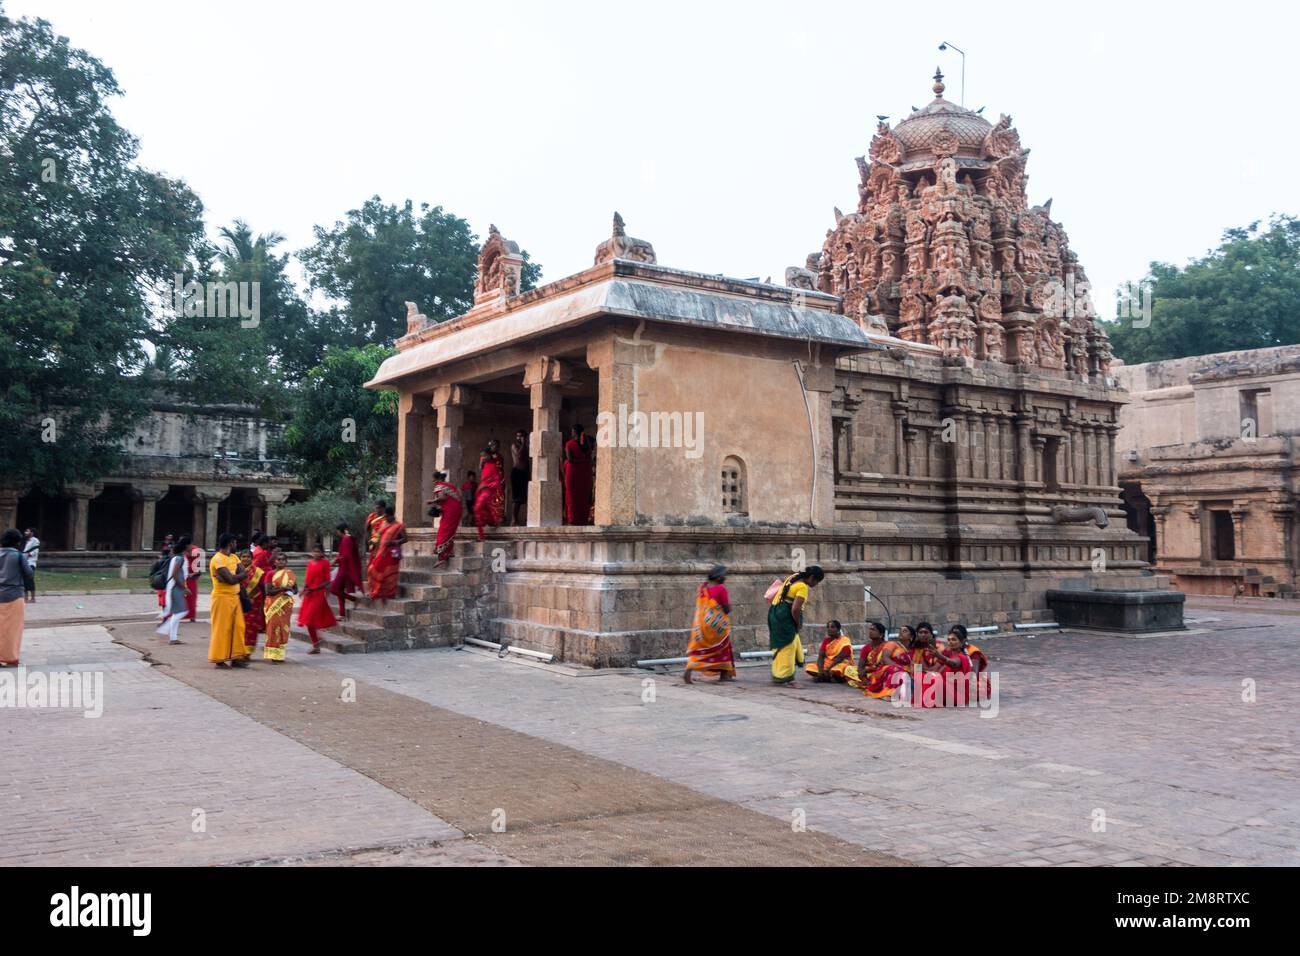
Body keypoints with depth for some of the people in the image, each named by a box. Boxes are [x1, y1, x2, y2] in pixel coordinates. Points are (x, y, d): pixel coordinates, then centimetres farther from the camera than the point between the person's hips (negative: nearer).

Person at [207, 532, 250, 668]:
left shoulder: (234, 557, 14)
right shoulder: (218, 559, -14)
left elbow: (243, 575, 1)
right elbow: (231, 579, -21)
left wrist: (232, 577, -15)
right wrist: (243, 574, -4)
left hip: (234, 596, 8)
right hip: (222, 597, -8)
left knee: (237, 627, 7)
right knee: (222, 629, -2)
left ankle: (235, 657, 12)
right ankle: (219, 659, 5)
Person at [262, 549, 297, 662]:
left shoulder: (290, 574, 8)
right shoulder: (271, 574, -2)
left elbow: (296, 589, 13)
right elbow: (268, 591, -10)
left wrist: (291, 591, -10)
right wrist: (282, 589, -21)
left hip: (286, 605, 3)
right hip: (274, 605, -3)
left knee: (283, 627, 6)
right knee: (274, 627, -7)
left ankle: (280, 654, 15)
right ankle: (274, 656, -4)